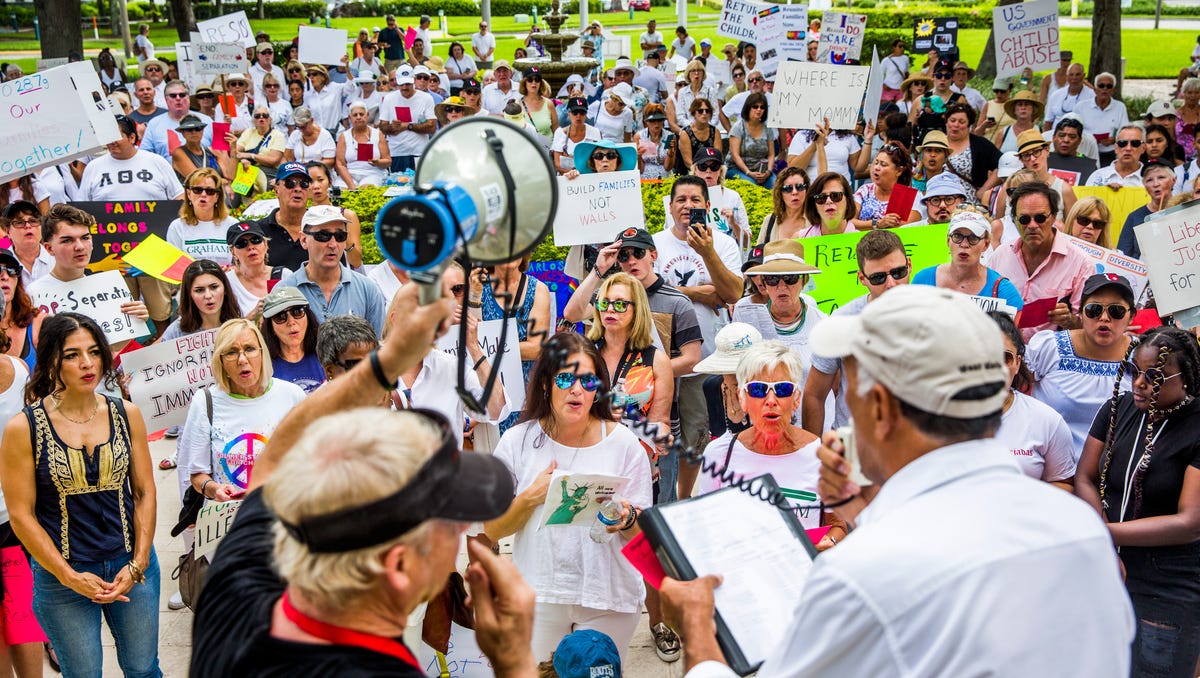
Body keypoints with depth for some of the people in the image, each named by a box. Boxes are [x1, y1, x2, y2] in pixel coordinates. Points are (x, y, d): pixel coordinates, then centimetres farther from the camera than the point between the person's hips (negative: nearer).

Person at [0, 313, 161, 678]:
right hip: (61, 575, -2)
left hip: (132, 567, 3)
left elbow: (145, 492, 2)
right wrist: (71, 578, -12)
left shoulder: (126, 414, -1)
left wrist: (138, 565, -5)